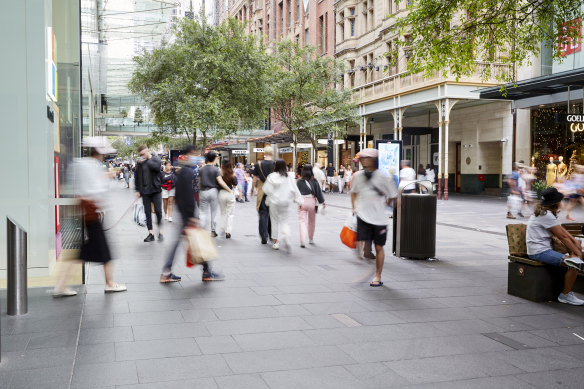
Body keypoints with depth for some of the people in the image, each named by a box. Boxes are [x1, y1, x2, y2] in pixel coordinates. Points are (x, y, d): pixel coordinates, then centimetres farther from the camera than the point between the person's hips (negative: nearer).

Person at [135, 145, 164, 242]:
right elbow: (137, 177, 15)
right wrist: (137, 190, 10)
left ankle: (160, 232, 7)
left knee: (158, 211, -5)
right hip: (145, 191, 3)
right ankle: (151, 233, 9)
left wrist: (147, 161, -13)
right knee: (147, 212, 4)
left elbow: (157, 166, -23)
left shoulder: (156, 159, 0)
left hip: (155, 190, -3)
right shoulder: (140, 163, 9)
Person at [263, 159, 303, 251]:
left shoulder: (272, 176, -9)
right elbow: (295, 190, -2)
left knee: (275, 221, 10)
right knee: (284, 221, 11)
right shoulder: (289, 178, -2)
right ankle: (286, 235, -18)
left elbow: (266, 190, -10)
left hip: (274, 202, -2)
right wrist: (299, 202, 3)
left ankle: (276, 242, 13)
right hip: (285, 202, 2)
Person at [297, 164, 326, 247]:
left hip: (302, 202, -1)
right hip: (311, 201, 1)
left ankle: (303, 241, -17)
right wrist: (322, 202, 8)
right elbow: (318, 192, 1)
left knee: (302, 221, -2)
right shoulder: (314, 181, -3)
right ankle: (311, 239, 31)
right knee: (312, 222, 17)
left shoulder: (299, 181, -3)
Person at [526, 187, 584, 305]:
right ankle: (565, 295, -6)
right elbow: (562, 236, -14)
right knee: (574, 265, -18)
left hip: (544, 249, 10)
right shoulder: (546, 215, -17)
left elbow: (561, 229, 15)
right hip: (539, 252, -10)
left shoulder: (544, 212, 14)